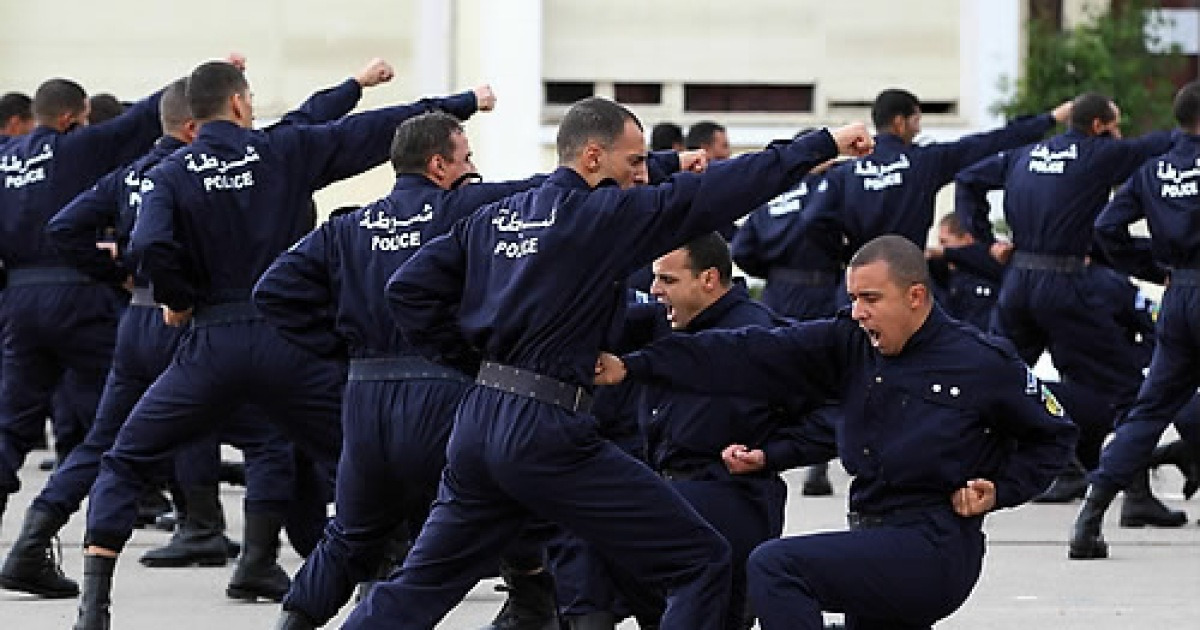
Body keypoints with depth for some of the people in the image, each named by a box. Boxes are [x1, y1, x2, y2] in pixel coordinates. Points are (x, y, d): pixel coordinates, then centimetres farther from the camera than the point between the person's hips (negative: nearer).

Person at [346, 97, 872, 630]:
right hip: (547, 433, -8)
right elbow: (712, 194, -8)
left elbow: (408, 288, 12)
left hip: (477, 424, 8)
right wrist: (822, 146, -3)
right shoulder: (603, 215, -7)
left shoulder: (495, 217, 14)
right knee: (703, 565, -3)